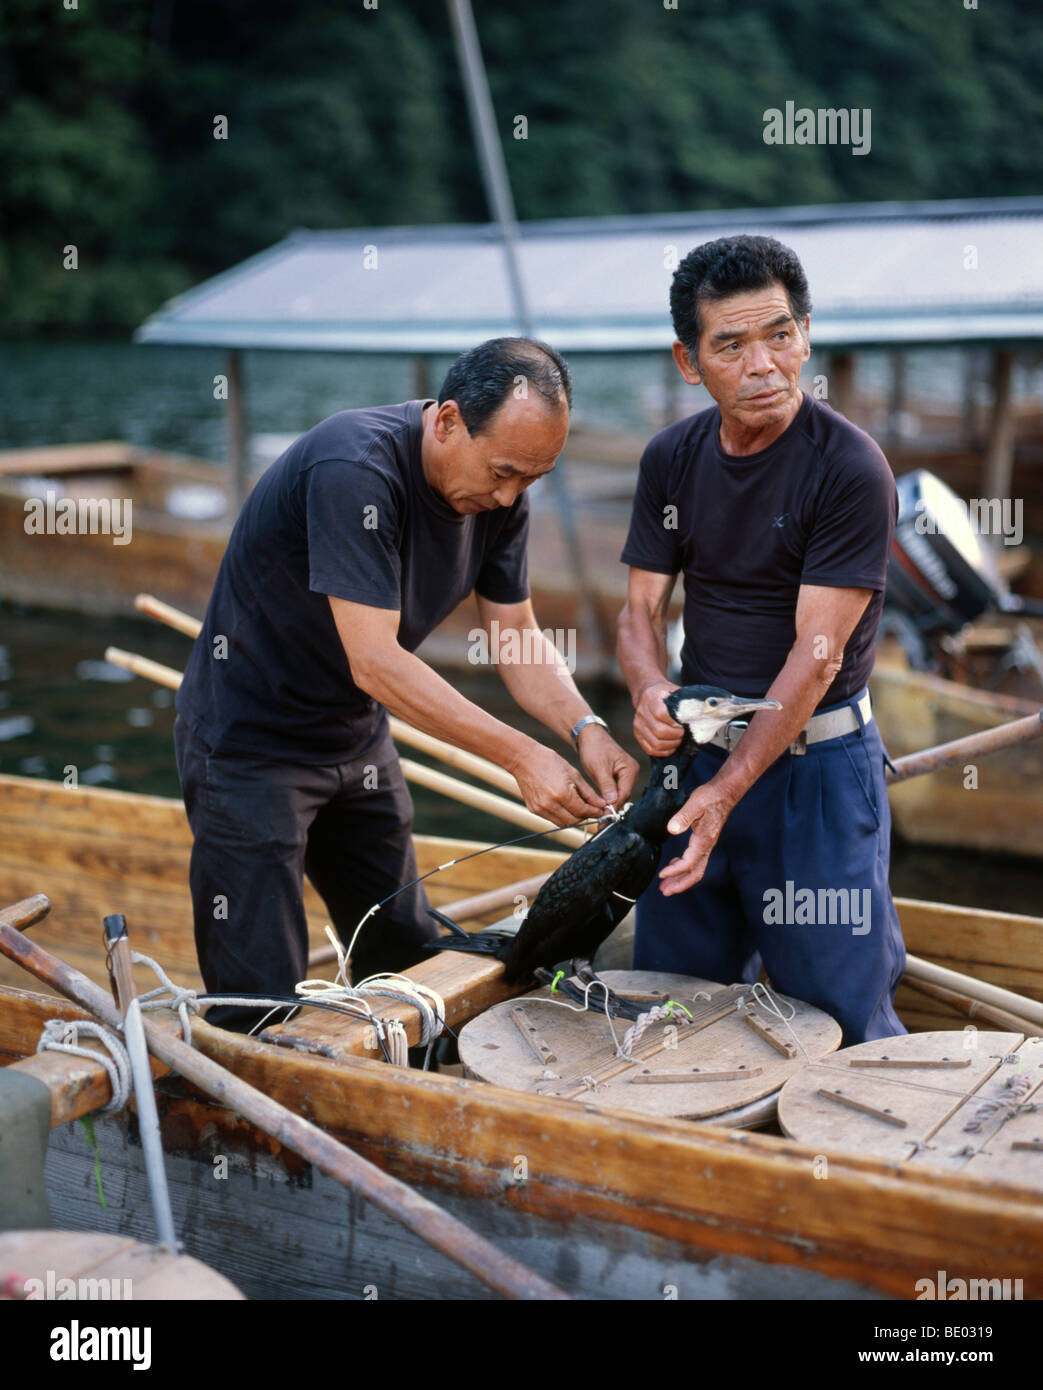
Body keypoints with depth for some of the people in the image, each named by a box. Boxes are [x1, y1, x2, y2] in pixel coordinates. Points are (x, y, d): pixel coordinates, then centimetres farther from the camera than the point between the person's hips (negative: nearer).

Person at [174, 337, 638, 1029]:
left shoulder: (502, 489, -6)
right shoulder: (355, 468, -30)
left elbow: (516, 634, 0)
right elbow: (375, 661, -33)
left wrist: (585, 727, -18)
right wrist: (520, 755, -35)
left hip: (357, 737, 8)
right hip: (250, 739, -7)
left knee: (411, 963, 13)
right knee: (262, 1001, -8)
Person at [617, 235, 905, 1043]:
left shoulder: (851, 470, -15)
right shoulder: (673, 459, 3)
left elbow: (816, 655, -18)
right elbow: (644, 605, 6)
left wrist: (725, 793, -24)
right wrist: (651, 692, -17)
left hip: (815, 757, -5)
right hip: (702, 748, 6)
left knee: (840, 1010, -1)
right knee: (670, 991, 15)